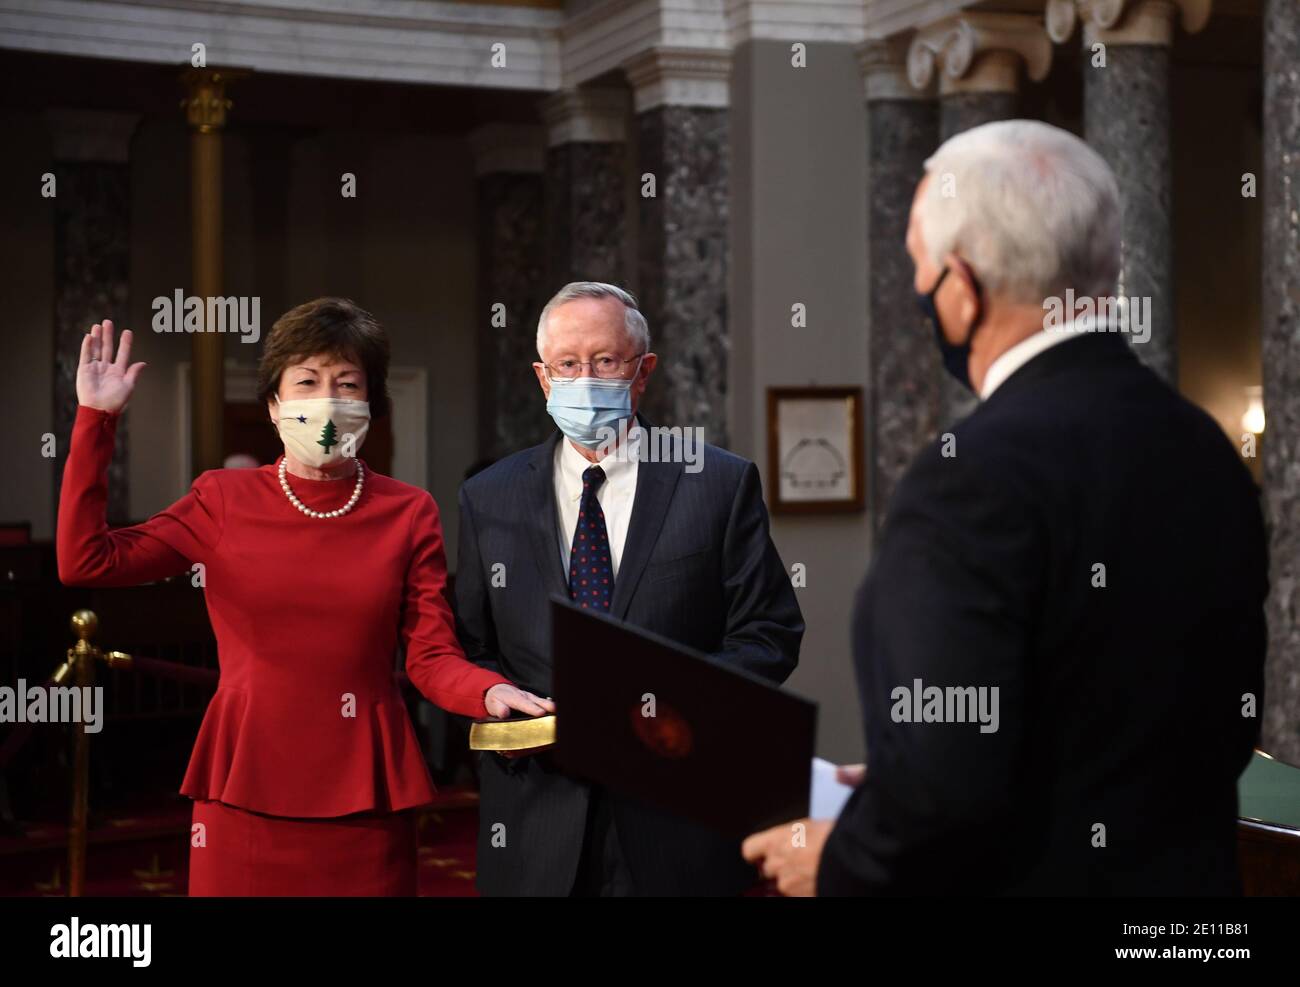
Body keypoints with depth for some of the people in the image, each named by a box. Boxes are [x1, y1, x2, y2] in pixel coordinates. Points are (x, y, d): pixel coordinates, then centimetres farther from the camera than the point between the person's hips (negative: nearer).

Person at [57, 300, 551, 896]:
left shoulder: (409, 515, 3)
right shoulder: (225, 501, 3)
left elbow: (432, 658, -1)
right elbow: (84, 562, -3)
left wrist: (492, 693, -23)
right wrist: (96, 419, -4)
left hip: (364, 796, 0)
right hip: (245, 787, 0)